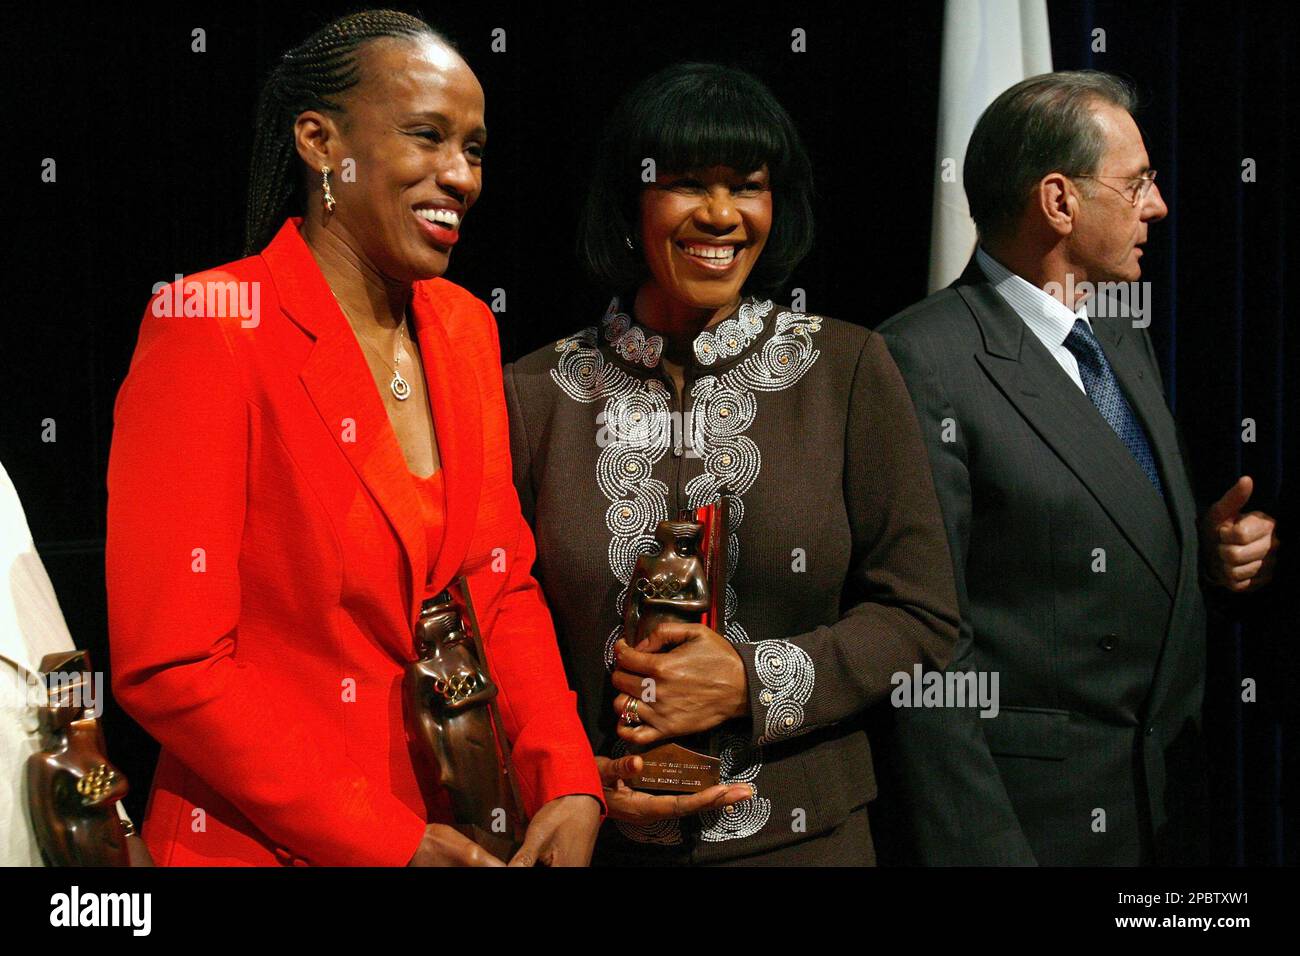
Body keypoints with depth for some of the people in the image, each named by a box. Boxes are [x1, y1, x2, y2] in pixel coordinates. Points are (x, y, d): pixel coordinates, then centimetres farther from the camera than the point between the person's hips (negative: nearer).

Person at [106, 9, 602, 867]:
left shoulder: (465, 329, 4)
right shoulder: (212, 327, -16)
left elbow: (504, 583, 7)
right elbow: (169, 664, -18)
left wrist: (568, 784, -8)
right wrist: (390, 843, -17)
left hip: (456, 831, 6)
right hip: (265, 843, -6)